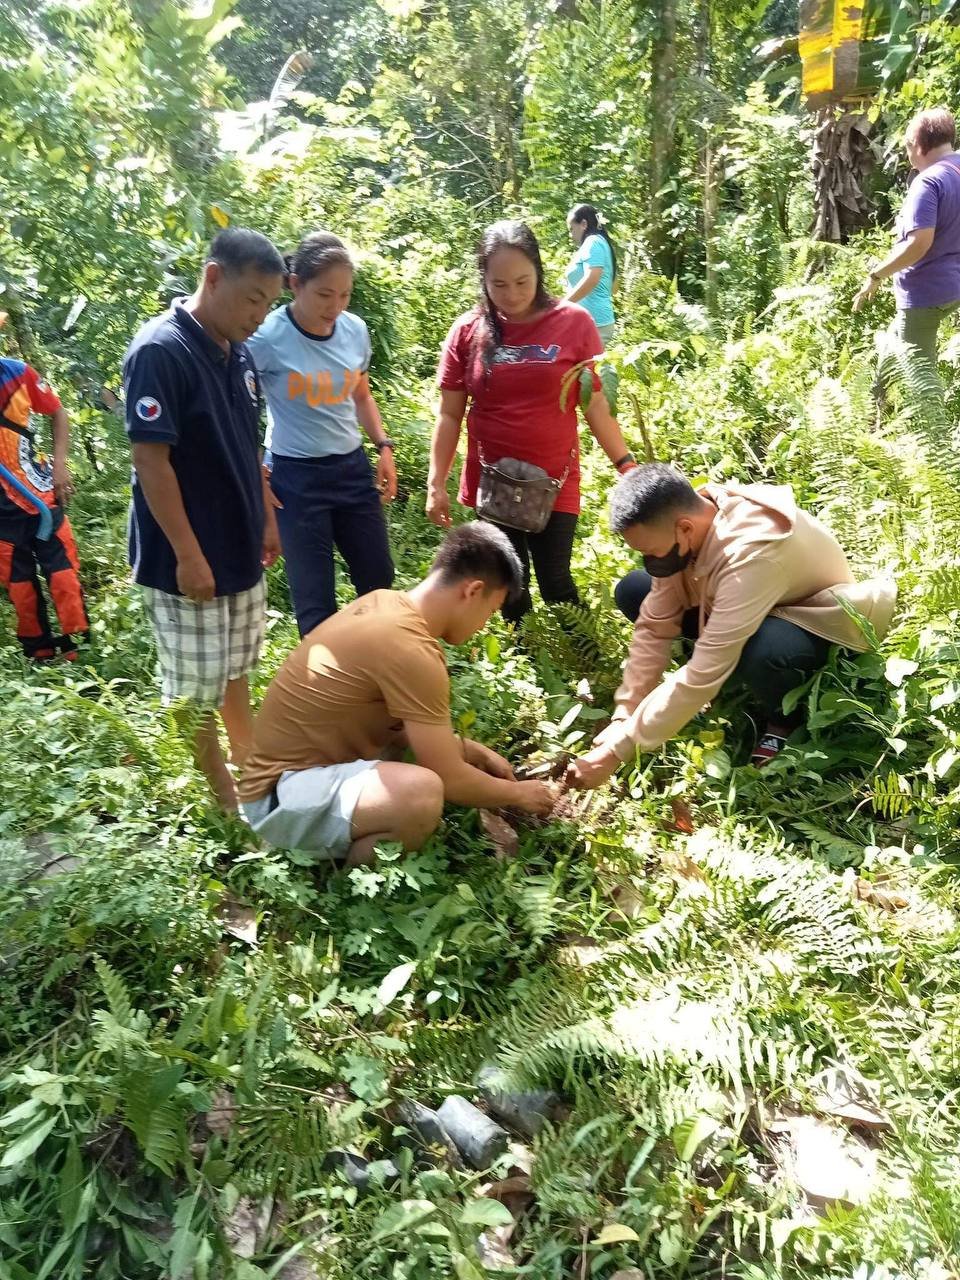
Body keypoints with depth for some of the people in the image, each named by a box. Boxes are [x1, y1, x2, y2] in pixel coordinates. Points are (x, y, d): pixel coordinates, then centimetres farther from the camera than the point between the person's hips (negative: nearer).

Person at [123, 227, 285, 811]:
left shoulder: (239, 353, 6)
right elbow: (151, 461, -20)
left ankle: (252, 762, 37)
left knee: (236, 668, 21)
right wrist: (188, 555, -20)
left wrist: (266, 519, 16)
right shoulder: (159, 351, -19)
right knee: (195, 686, 7)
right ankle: (224, 792, 22)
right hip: (188, 558, -8)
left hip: (239, 547, 8)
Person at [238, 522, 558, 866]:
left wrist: (475, 751, 13)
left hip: (312, 761, 10)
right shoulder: (411, 650, -25)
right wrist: (519, 793, -1)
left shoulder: (386, 603, 2)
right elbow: (450, 780, -18)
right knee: (423, 791, -34)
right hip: (282, 794, -10)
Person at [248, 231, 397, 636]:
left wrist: (384, 447, 9)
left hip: (352, 469, 5)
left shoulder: (355, 329, 1)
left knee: (379, 580, 13)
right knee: (315, 597, 3)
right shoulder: (267, 337, -16)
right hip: (296, 478, -5)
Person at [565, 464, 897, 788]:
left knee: (762, 652, -41)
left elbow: (703, 676, -40)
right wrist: (622, 718, -20)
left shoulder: (752, 555, -41)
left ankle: (785, 720, -7)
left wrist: (616, 751, -36)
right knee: (633, 592, -7)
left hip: (819, 620, -7)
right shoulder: (678, 525, -20)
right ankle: (733, 679, 3)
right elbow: (654, 627, -13)